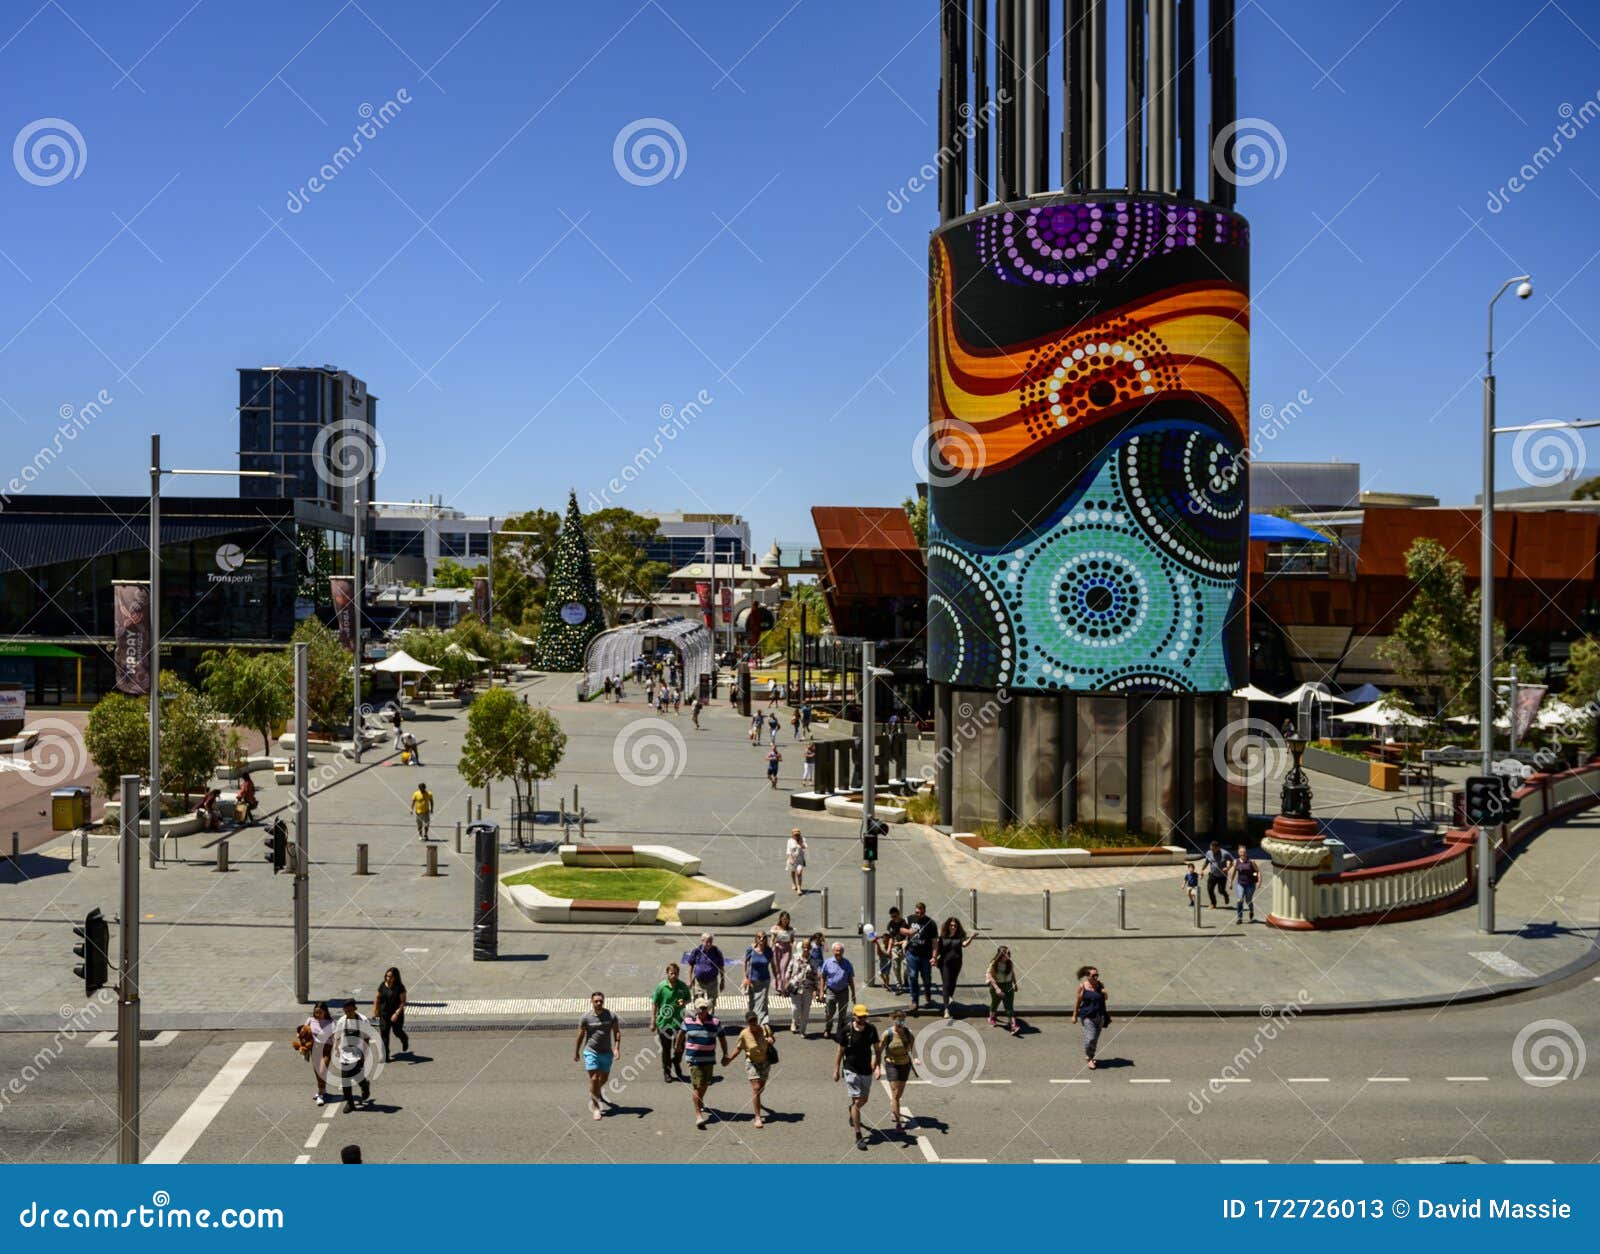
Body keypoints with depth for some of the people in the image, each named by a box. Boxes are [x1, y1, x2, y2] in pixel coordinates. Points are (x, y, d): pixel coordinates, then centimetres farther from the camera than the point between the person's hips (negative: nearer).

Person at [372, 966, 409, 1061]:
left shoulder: (400, 987, -15)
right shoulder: (382, 986, -3)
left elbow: (403, 1002, -14)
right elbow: (377, 999, 7)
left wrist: (397, 1013, -23)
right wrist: (375, 1012, 6)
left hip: (396, 1015, -3)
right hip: (384, 1013, 3)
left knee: (397, 1031, 13)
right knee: (384, 1033, -4)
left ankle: (405, 1040, 48)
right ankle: (385, 1056, 1)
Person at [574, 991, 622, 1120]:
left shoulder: (611, 1016, -4)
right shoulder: (586, 1018, -7)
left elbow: (617, 1032, 2)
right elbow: (580, 1036, 3)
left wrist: (616, 1048, -11)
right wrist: (576, 1052, 10)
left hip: (606, 1052, 3)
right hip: (591, 1051, -3)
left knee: (604, 1078, 17)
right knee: (594, 1078, -11)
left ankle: (595, 1094, 48)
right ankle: (594, 1106, 1)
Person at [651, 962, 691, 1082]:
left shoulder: (683, 986, -4)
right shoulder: (661, 987, -10)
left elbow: (689, 999, 10)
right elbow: (655, 1004, -3)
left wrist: (684, 1002, -14)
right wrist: (653, 1021, -2)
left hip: (678, 1022, 2)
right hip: (664, 1022, -1)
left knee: (679, 1048, 7)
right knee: (666, 1049, 10)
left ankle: (677, 1066, 36)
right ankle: (666, 1072, 27)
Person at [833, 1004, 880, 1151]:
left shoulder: (871, 1030, -6)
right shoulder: (846, 1030, -12)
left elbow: (877, 1050, 0)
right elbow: (840, 1051, -3)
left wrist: (877, 1067, -12)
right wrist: (836, 1070, 0)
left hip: (867, 1071, 4)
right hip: (851, 1070, -4)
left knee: (863, 1100, 18)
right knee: (857, 1101, -10)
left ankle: (852, 1112, 53)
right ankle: (858, 1136, -5)